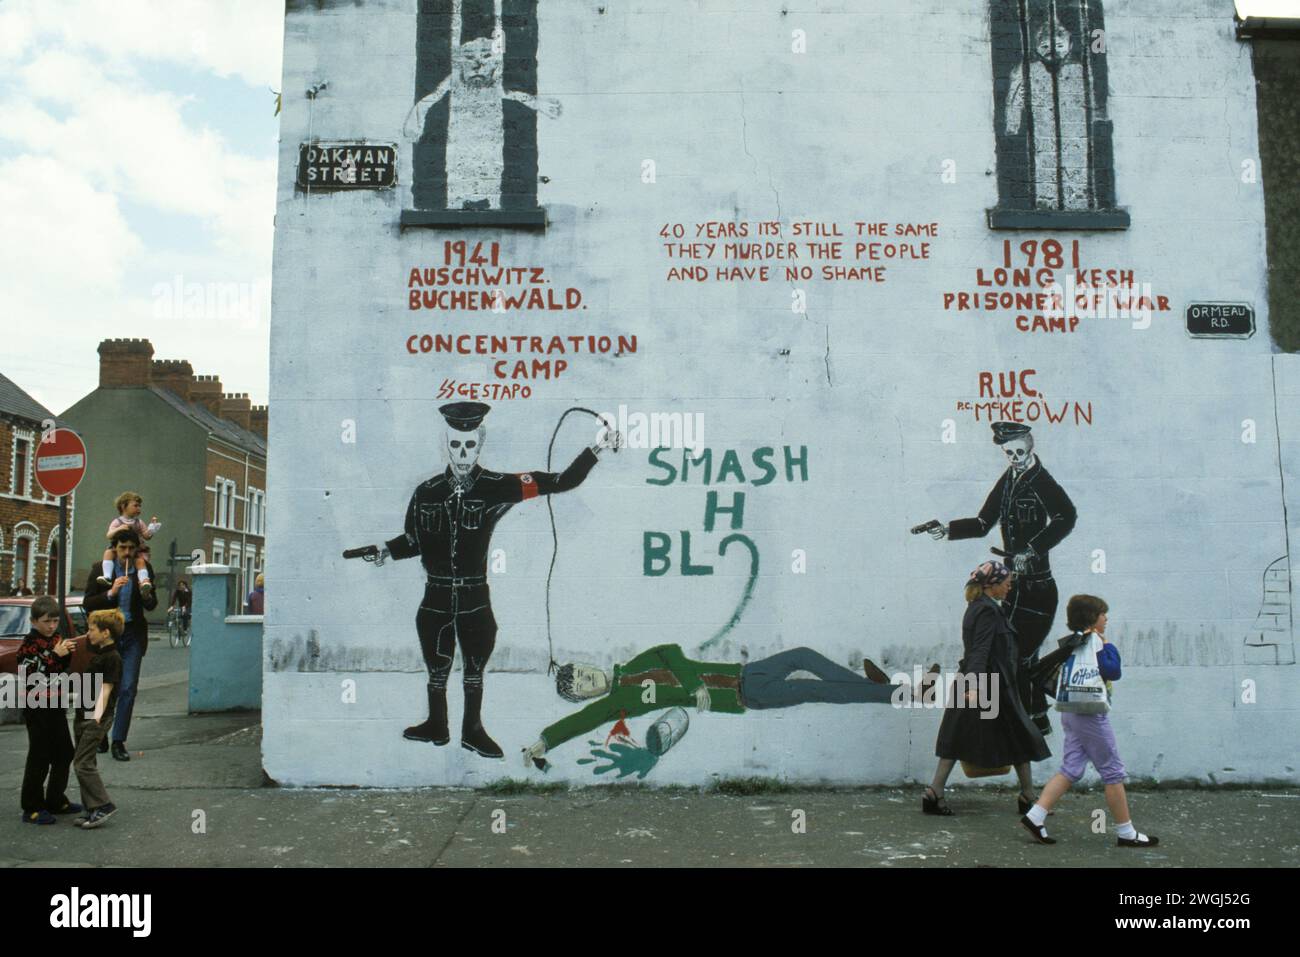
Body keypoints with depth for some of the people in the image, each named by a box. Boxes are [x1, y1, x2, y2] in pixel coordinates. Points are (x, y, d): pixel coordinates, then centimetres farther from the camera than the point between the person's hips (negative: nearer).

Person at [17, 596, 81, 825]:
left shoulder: (56, 640, 9)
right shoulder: (29, 644, -12)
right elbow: (30, 675, -22)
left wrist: (68, 655, -4)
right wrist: (55, 655, -26)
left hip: (56, 706, 7)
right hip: (37, 708, -7)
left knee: (64, 754, 13)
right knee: (39, 758, -3)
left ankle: (56, 800, 25)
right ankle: (32, 809, 6)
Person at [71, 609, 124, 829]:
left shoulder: (113, 658, -15)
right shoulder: (99, 654, 13)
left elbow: (105, 689, -23)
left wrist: (98, 715, -34)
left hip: (96, 719, -10)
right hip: (82, 716, 10)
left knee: (82, 763, -10)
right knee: (85, 763, 11)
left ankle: (102, 806, -6)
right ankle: (93, 810, 16)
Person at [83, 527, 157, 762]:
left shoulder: (144, 570, 0)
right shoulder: (100, 570, -4)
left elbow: (151, 606, 6)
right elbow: (86, 603, -6)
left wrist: (146, 594, -17)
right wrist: (110, 592, -21)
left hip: (133, 636, 0)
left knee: (128, 689, -5)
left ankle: (118, 742, 2)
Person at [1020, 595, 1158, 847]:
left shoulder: (1071, 641, 14)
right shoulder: (1093, 640, -13)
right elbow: (1113, 671, -18)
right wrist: (1109, 646, -4)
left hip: (1071, 712, 9)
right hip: (1091, 713, -9)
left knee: (1070, 770, 7)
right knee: (1113, 772, 2)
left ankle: (1035, 817, -3)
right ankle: (1126, 833, 10)